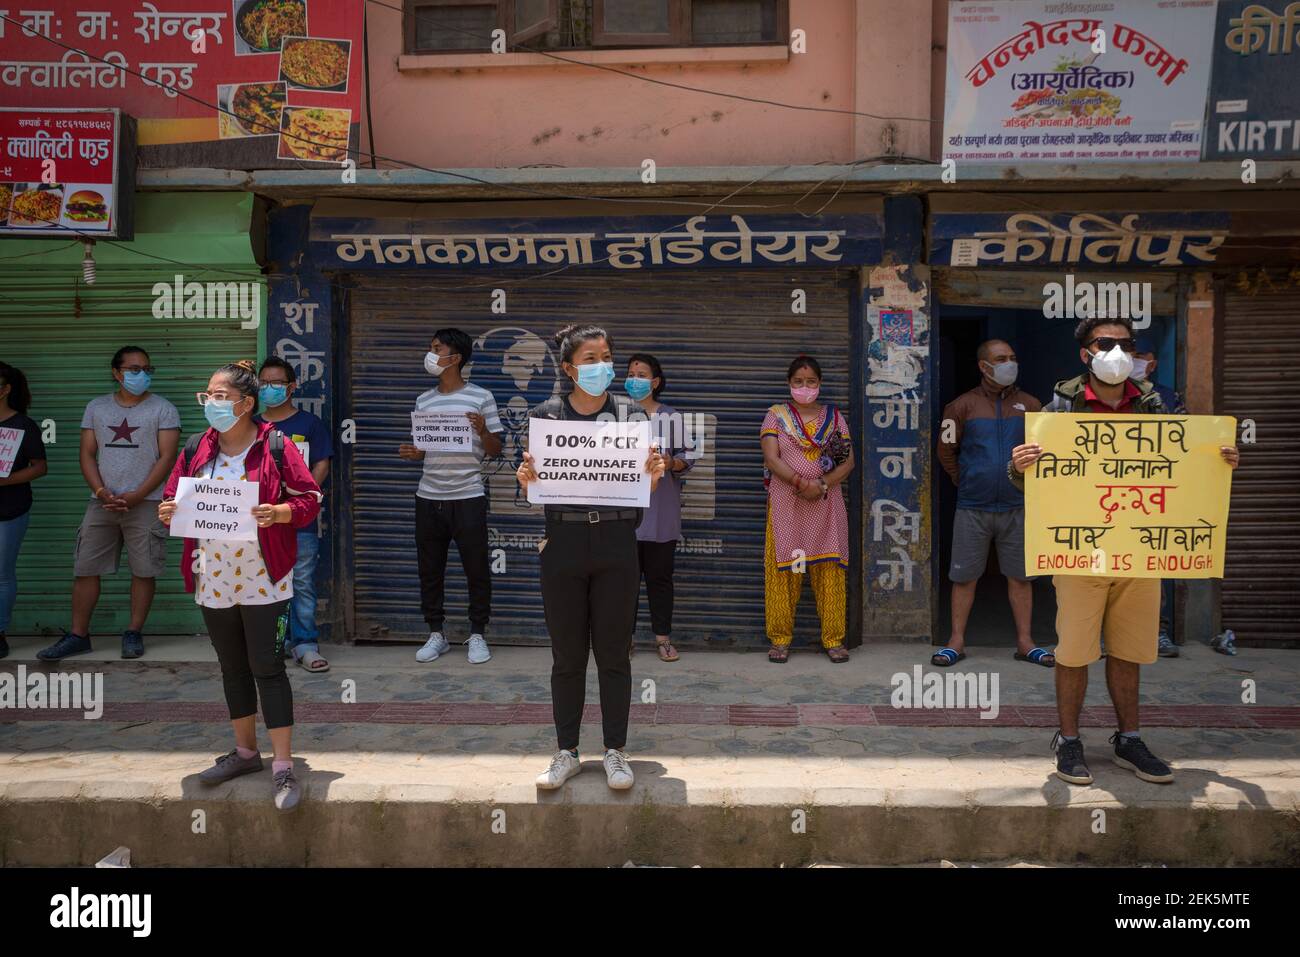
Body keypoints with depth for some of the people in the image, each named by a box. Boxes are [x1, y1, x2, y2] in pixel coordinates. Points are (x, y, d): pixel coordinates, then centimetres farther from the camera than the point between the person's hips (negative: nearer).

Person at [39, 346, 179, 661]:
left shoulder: (163, 409, 0)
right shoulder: (96, 407, 12)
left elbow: (166, 458, -6)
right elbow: (87, 454, 9)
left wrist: (135, 497, -14)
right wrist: (102, 492, -8)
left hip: (145, 503, -3)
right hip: (101, 502, 4)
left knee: (144, 571, 0)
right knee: (85, 569, 5)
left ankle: (134, 633, 12)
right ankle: (78, 635, 14)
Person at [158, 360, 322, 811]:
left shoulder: (276, 446, -7)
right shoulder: (196, 450, 7)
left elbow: (310, 499, -7)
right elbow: (173, 499, 13)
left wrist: (279, 512, -25)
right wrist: (168, 512, -9)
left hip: (263, 579, -5)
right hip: (213, 581, 5)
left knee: (267, 667, -4)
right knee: (233, 668, 16)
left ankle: (283, 766, 3)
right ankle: (246, 751, 32)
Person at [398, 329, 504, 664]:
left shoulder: (480, 397, -2)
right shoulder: (424, 401, 11)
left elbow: (495, 451, -1)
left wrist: (483, 430, -20)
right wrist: (411, 453, -4)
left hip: (468, 497, -4)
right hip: (428, 497, 4)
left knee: (477, 569, 2)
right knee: (430, 569, 8)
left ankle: (477, 636, 15)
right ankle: (436, 635, 20)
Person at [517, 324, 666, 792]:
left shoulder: (630, 414, 5)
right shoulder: (546, 415, 4)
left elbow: (645, 488, 5)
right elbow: (534, 489, 7)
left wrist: (654, 476, -16)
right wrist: (525, 479, -15)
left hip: (616, 544, 0)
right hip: (563, 543, 0)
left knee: (613, 653, 7)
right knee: (567, 655, 8)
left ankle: (615, 752, 20)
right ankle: (567, 752, 22)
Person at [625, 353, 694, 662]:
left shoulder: (671, 416, 7)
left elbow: (687, 458, 4)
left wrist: (671, 463, -15)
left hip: (660, 510, 0)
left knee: (660, 575, 5)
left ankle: (663, 637, 14)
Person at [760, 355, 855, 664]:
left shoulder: (834, 416, 12)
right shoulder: (776, 415, 6)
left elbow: (848, 461, 5)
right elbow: (771, 459, -5)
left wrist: (822, 485, -12)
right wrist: (801, 482, -18)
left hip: (826, 504, 2)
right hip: (786, 504, -1)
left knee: (829, 570, 0)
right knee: (783, 569, -2)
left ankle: (833, 639, 9)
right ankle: (780, 638, 8)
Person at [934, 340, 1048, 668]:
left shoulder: (1030, 406, 6)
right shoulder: (962, 406, 0)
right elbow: (946, 450, 7)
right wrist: (965, 483, 8)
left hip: (1016, 507, 2)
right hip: (972, 507, -2)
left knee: (1020, 576, 6)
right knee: (965, 576, 4)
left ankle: (1024, 641, 17)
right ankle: (956, 641, 13)